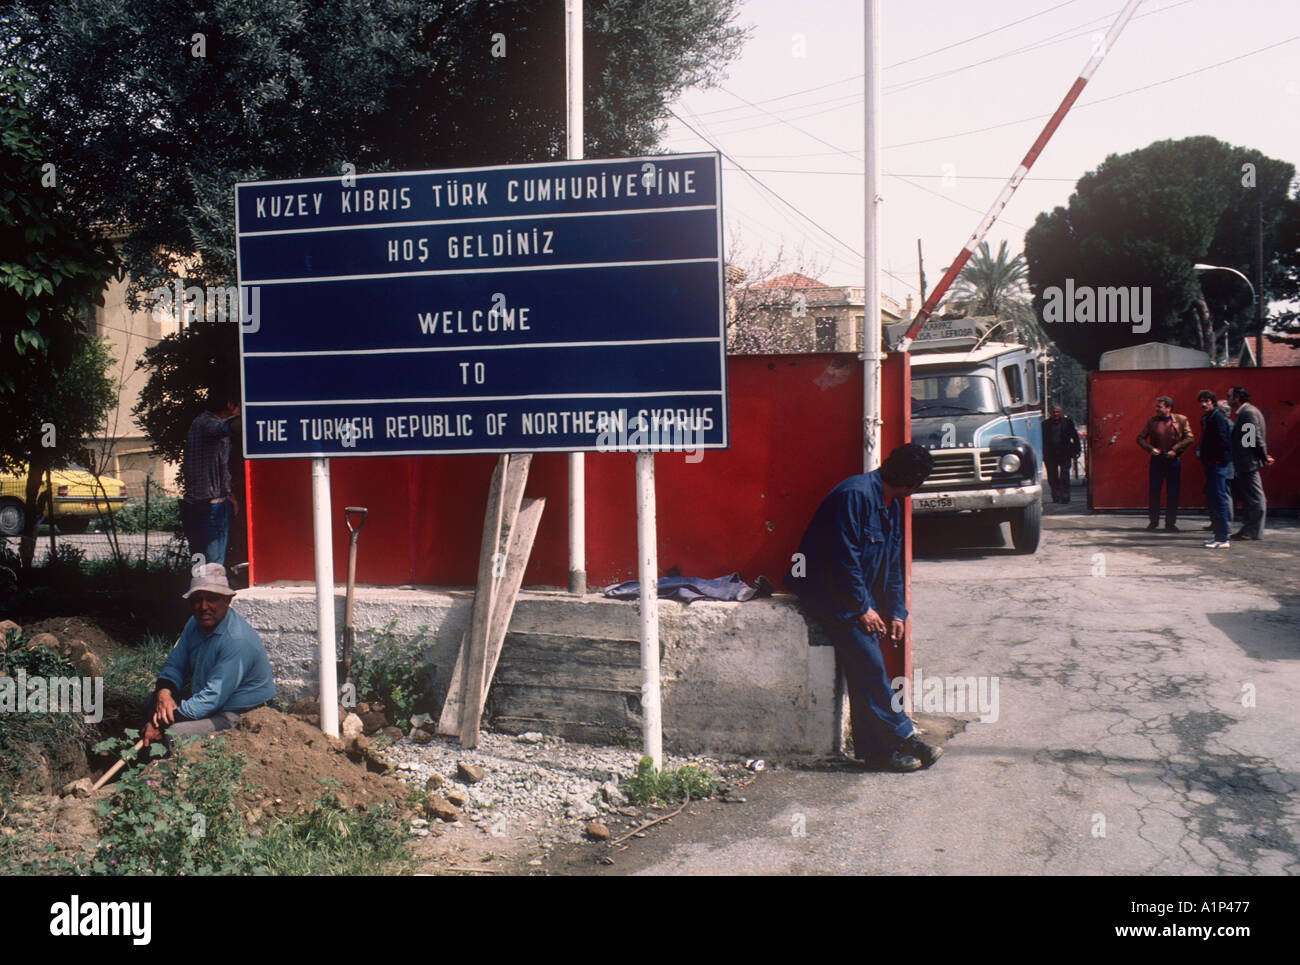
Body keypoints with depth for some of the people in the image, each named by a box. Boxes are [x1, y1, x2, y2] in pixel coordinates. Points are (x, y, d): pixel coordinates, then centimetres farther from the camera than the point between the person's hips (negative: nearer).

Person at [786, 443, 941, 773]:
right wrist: (863, 608, -17)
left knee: (865, 668, 3)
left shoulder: (891, 505, 10)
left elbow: (892, 564, 16)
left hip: (856, 594, 9)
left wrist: (896, 611, 8)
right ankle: (903, 738, -6)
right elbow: (843, 558, -22)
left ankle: (874, 750, 6)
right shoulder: (856, 495, -20)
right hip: (826, 593, -9)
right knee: (869, 665, -13)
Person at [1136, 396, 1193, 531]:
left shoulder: (1181, 420, -1)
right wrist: (1151, 449, -7)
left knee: (1172, 493, 3)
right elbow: (1140, 437, 8)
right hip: (1156, 460, 1)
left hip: (1173, 460, -1)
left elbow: (1190, 438, -2)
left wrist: (1175, 450, -12)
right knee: (1153, 492, 2)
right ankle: (1153, 521, 14)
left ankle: (1170, 522, 14)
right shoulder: (1152, 421, 4)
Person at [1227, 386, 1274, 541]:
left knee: (1254, 497, -3)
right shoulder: (1241, 413, 15)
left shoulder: (1249, 412, -16)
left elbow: (1256, 438, -19)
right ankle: (1247, 529, 20)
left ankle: (1255, 532, 1)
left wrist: (1264, 458, -15)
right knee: (1246, 497, 14)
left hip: (1248, 463, -10)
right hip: (1242, 464, 10)